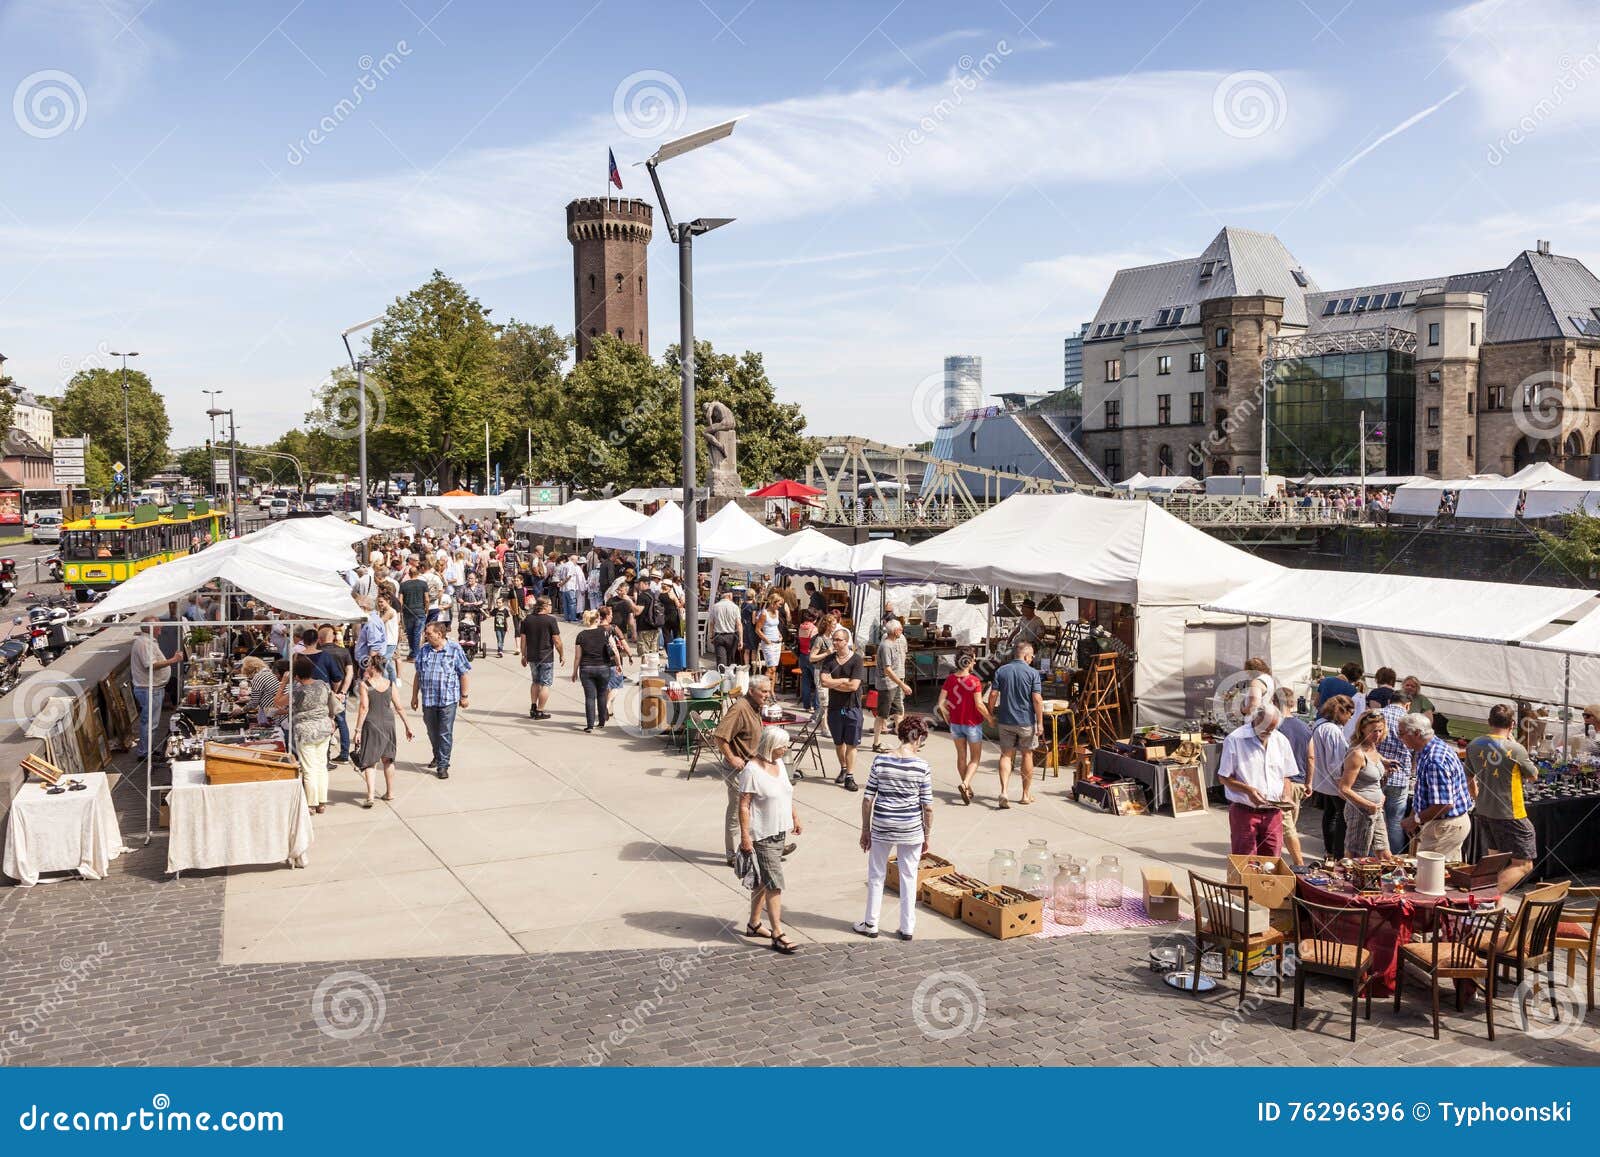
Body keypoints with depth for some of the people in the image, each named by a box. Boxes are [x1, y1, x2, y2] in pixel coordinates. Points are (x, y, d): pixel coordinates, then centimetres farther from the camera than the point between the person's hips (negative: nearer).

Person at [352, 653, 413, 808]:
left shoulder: (365, 684, -11)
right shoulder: (390, 684, 0)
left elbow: (364, 708, -15)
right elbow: (399, 708, 2)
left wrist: (358, 730, -11)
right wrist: (408, 727, 10)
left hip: (371, 725, -4)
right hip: (388, 724, 4)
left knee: (369, 761, 2)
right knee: (387, 759, 19)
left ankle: (370, 796, -11)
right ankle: (390, 792, 27)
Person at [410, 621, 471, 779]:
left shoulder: (455, 649, -6)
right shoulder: (424, 650, 6)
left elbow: (463, 674, -1)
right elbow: (418, 675, 14)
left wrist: (464, 696, 0)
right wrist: (415, 695, 13)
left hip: (448, 699, -4)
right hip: (428, 699, 4)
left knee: (445, 733, -3)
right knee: (432, 732, 16)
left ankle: (443, 765, 2)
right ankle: (437, 757, 37)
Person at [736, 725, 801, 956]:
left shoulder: (778, 763, 7)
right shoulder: (752, 770, -19)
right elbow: (743, 805, -18)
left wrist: (795, 816, 23)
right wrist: (745, 836, -21)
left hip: (780, 833, 8)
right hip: (762, 836, -8)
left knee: (763, 881, 17)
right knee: (774, 883, -8)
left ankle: (754, 924, 28)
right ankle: (778, 934, -3)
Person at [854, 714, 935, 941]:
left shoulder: (880, 761, -7)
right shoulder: (921, 766, -11)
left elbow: (868, 799, -4)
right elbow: (928, 806, -8)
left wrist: (865, 829, 6)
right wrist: (927, 836, 5)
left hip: (882, 827, 1)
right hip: (911, 829, -1)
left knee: (876, 875, 16)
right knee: (908, 877, 14)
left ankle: (871, 924, 24)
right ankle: (907, 928, 21)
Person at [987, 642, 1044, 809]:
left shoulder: (1001, 671, 2)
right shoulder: (1033, 673, -7)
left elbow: (993, 695, -1)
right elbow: (1037, 699, -13)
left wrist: (991, 715, 9)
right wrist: (1040, 723, -9)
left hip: (1005, 721, 2)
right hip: (1026, 721, -2)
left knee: (1006, 755, 6)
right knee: (1027, 754, 13)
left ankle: (1004, 791, -12)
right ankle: (1026, 794, 21)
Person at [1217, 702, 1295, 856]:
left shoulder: (1281, 741, 8)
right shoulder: (1235, 740, -7)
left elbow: (1285, 776, 17)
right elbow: (1223, 778, -5)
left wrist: (1285, 796, -3)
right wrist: (1248, 790, -19)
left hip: (1273, 813, 4)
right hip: (1244, 811, -4)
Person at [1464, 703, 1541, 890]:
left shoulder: (1473, 746, 0)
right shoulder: (1515, 749, -17)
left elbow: (1469, 780, 12)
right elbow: (1533, 775, 1)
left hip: (1483, 812, 7)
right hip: (1509, 814, -7)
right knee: (1523, 864, 1)